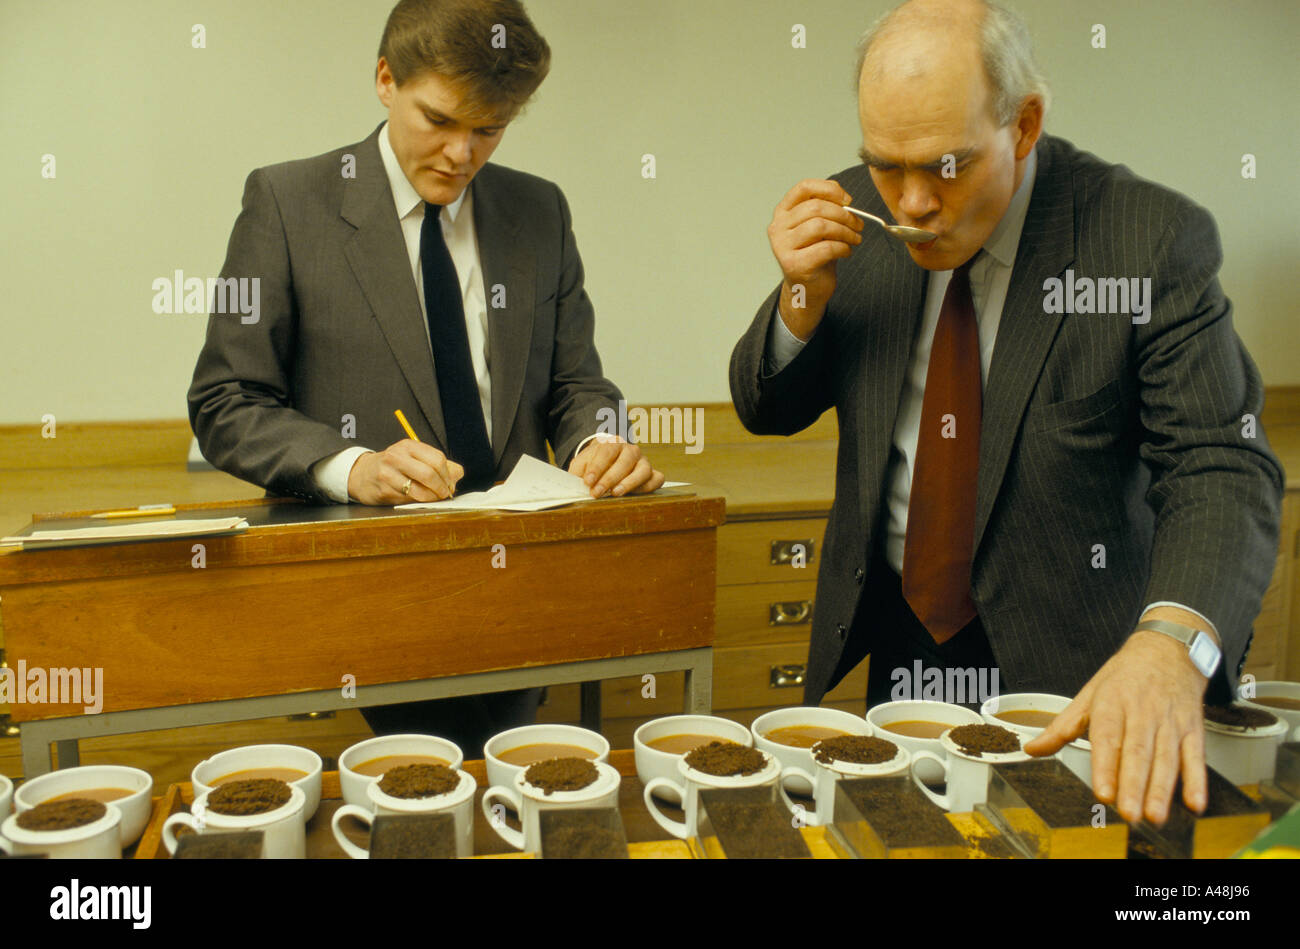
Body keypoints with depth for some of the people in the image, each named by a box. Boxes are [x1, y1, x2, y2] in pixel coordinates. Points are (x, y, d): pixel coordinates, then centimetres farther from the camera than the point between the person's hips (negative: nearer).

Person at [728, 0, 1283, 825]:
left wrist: (1170, 644, -43)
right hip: (895, 632, 3)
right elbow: (769, 410, 1)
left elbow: (1222, 470, -24)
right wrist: (804, 297, -20)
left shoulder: (1151, 240, -18)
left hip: (1067, 662, -3)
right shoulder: (859, 216, -7)